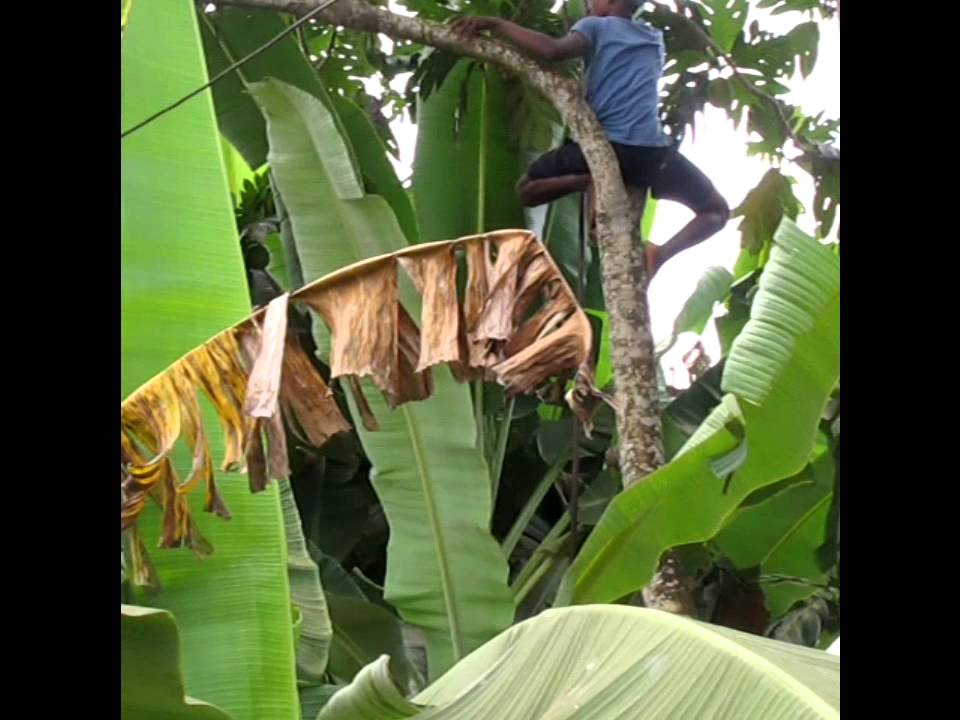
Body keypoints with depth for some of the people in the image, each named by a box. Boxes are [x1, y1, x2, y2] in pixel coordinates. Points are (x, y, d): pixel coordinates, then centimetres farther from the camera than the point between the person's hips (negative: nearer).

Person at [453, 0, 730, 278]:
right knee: (716, 209, 20)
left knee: (527, 189, 19)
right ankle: (660, 254, -9)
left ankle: (590, 182, -11)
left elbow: (553, 50, -13)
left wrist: (495, 24, -7)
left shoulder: (597, 27, 7)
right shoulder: (655, 38, 23)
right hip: (653, 149, 3)